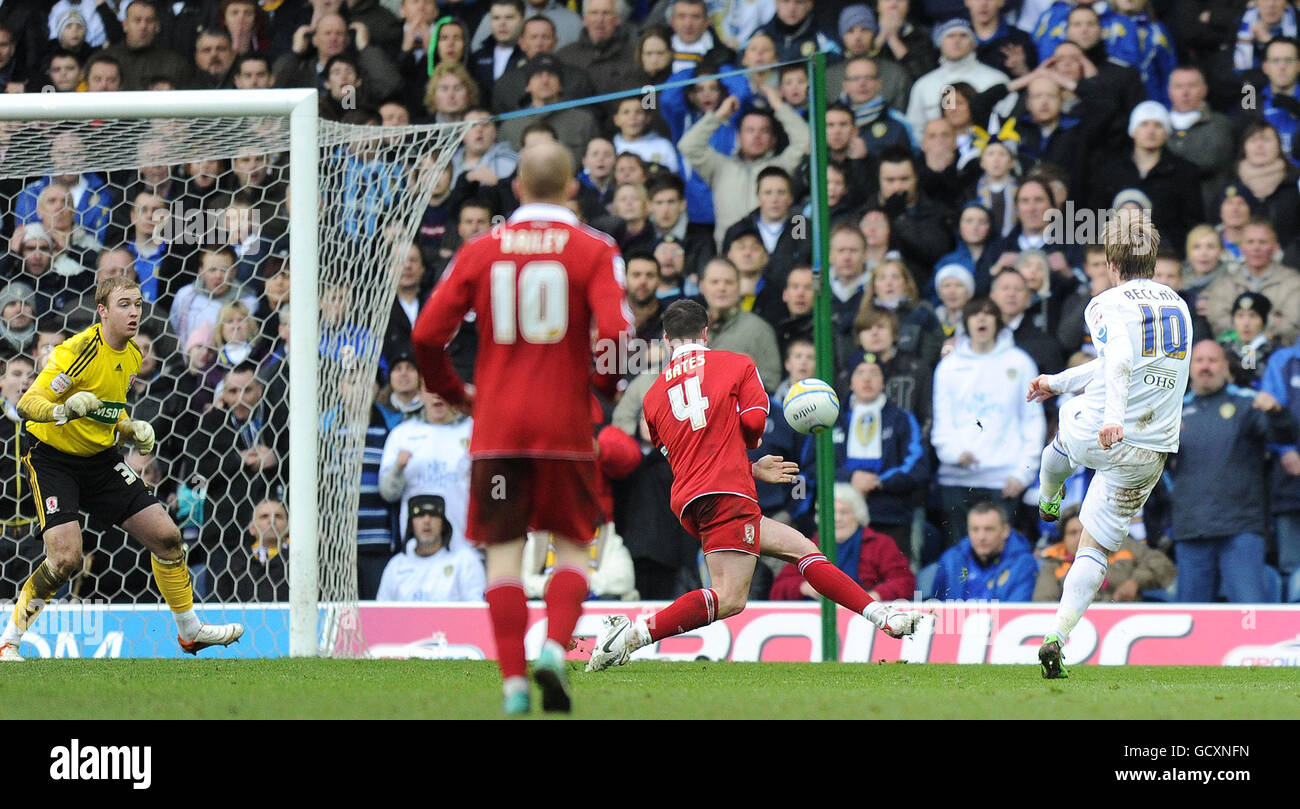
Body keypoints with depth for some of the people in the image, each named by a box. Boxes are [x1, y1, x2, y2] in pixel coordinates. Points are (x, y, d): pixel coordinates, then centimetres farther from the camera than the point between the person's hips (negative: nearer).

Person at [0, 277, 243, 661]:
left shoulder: (131, 357, 6)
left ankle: (190, 630, 19)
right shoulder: (78, 351, -20)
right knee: (66, 558, -23)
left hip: (101, 459, 7)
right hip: (53, 460, -7)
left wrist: (133, 430, 1)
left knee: (166, 536, 0)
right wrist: (65, 409, -41)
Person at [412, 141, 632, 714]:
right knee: (572, 546, 11)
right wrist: (607, 385, 5)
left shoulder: (481, 251, 3)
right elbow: (615, 333, -15)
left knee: (504, 553, 4)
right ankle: (555, 648, -13)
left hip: (497, 425, 1)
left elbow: (426, 336, -1)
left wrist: (455, 394, 15)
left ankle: (513, 680, -6)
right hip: (566, 425, -1)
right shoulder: (594, 252, -2)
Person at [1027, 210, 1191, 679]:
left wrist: (1112, 416, -42)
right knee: (1096, 547, 8)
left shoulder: (1110, 305, -8)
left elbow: (1119, 363, -28)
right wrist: (1059, 381, 35)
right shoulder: (1177, 306, 14)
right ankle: (1059, 636, -9)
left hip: (1094, 434, -3)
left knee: (1067, 428, 36)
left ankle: (1047, 500, 67)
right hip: (1148, 454, 3)